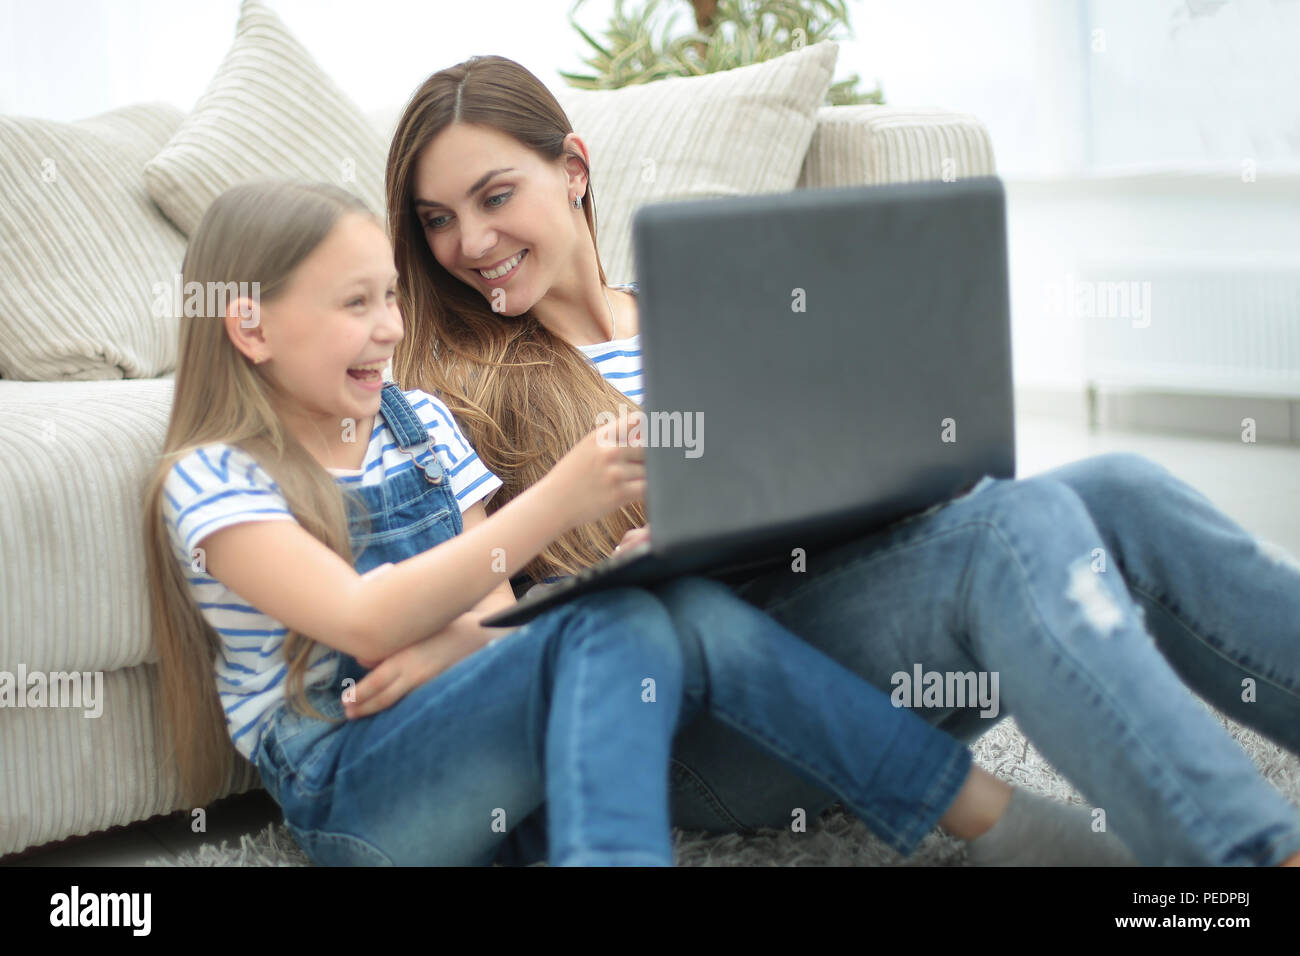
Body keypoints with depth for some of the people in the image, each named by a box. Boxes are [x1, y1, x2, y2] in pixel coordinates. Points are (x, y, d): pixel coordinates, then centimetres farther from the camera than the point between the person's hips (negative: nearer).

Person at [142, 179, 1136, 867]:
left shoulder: (416, 419, 16)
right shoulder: (213, 483, -4)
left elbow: (493, 598, 11)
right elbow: (364, 624, -19)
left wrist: (461, 640, -15)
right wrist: (552, 504, -30)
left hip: (489, 761, 5)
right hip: (354, 786, -5)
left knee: (693, 611, -26)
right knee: (620, 625, -32)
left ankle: (997, 820, -29)